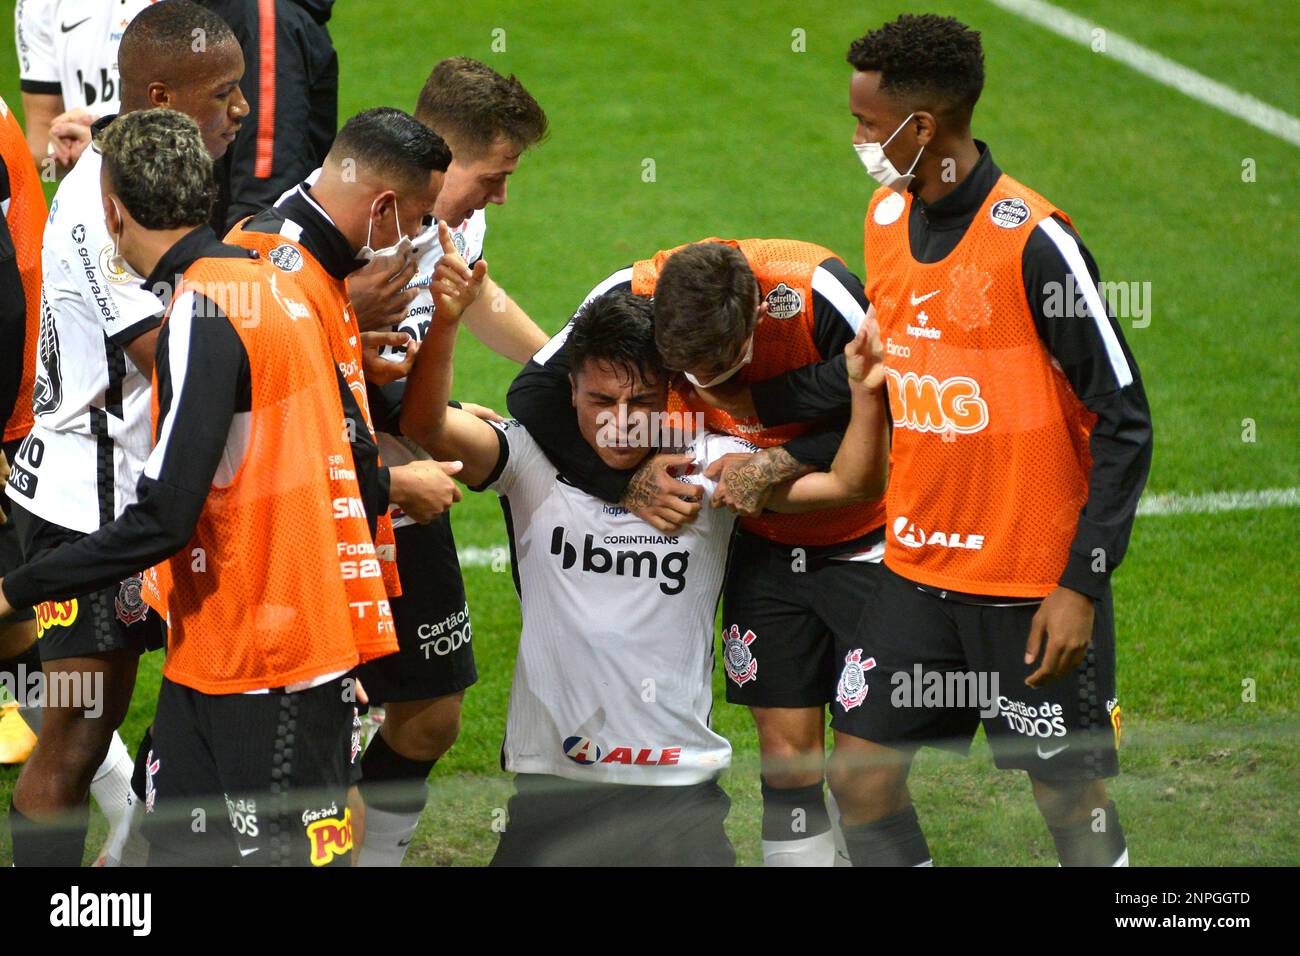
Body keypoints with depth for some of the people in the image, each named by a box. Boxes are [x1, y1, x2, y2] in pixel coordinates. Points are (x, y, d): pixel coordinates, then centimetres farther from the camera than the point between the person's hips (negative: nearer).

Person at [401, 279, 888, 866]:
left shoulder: (713, 466, 1)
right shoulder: (533, 460, -1)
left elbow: (851, 483, -4)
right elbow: (425, 425, -15)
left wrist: (866, 394, -23)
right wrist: (444, 321, -31)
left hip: (680, 780, 1)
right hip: (551, 778, -1)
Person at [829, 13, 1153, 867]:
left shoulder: (1034, 241, -18)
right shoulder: (886, 218, 5)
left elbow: (1125, 423, -16)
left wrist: (1082, 585, -19)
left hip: (1035, 587, -7)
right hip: (917, 571, 7)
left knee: (1073, 801, 2)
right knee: (860, 773, 4)